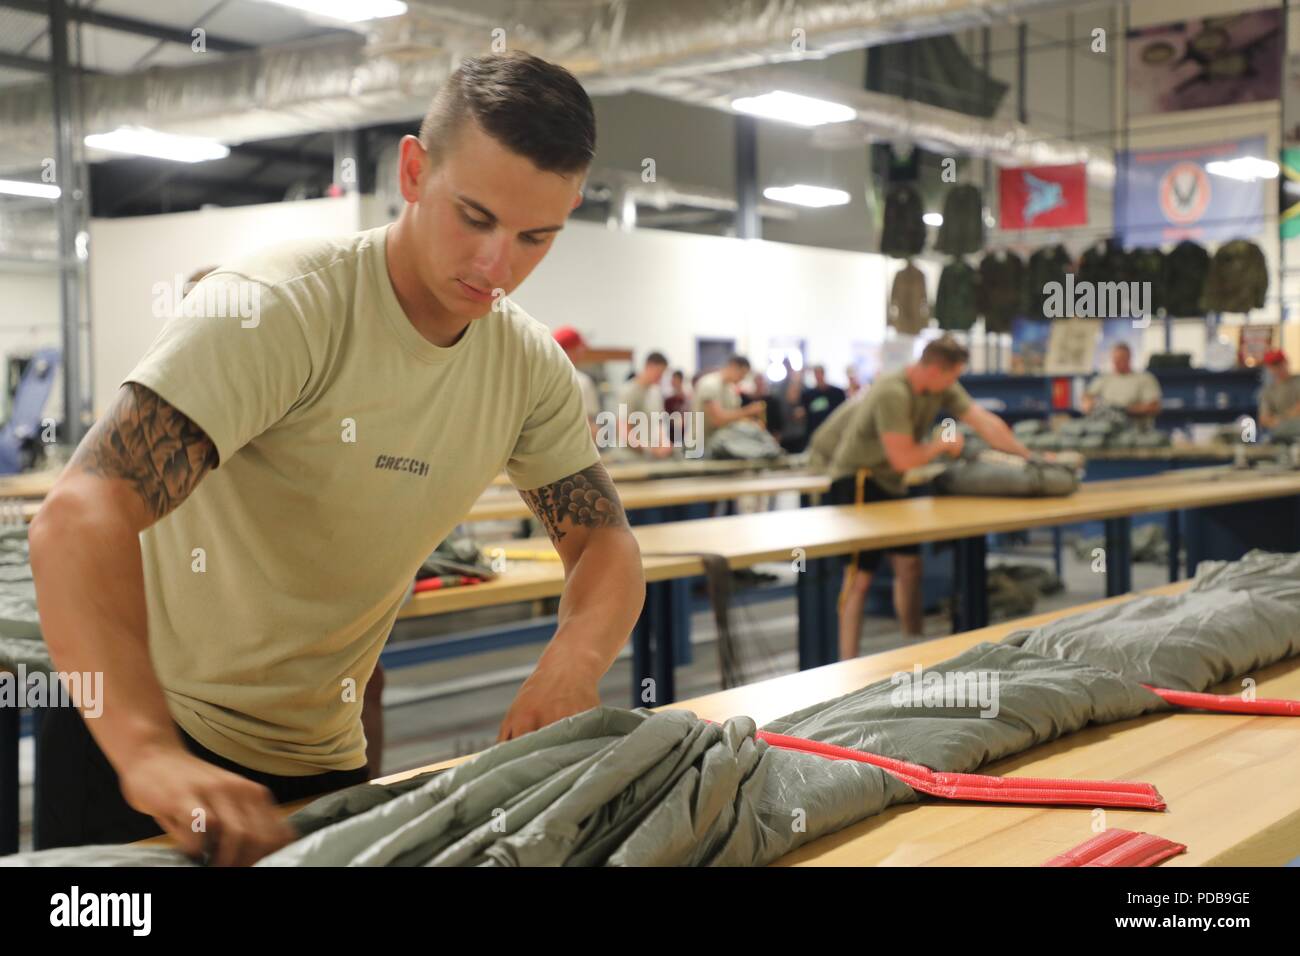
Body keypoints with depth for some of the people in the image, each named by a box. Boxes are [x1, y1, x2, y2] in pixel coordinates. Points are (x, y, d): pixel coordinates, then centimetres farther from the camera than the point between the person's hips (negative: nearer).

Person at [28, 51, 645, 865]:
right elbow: (80, 518, -33)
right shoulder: (280, 308, -24)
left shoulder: (532, 368, -6)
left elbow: (606, 541, -1)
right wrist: (150, 751, -47)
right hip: (136, 734, -5)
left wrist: (573, 663, -24)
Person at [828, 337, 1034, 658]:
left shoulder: (943, 388, -2)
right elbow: (902, 459, -28)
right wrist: (943, 445, -11)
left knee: (908, 564, 10)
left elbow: (985, 422, 0)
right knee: (860, 575, -11)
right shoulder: (893, 394, -27)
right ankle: (847, 667, -9)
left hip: (889, 483, 9)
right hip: (857, 480, -9)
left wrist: (1029, 457, -4)